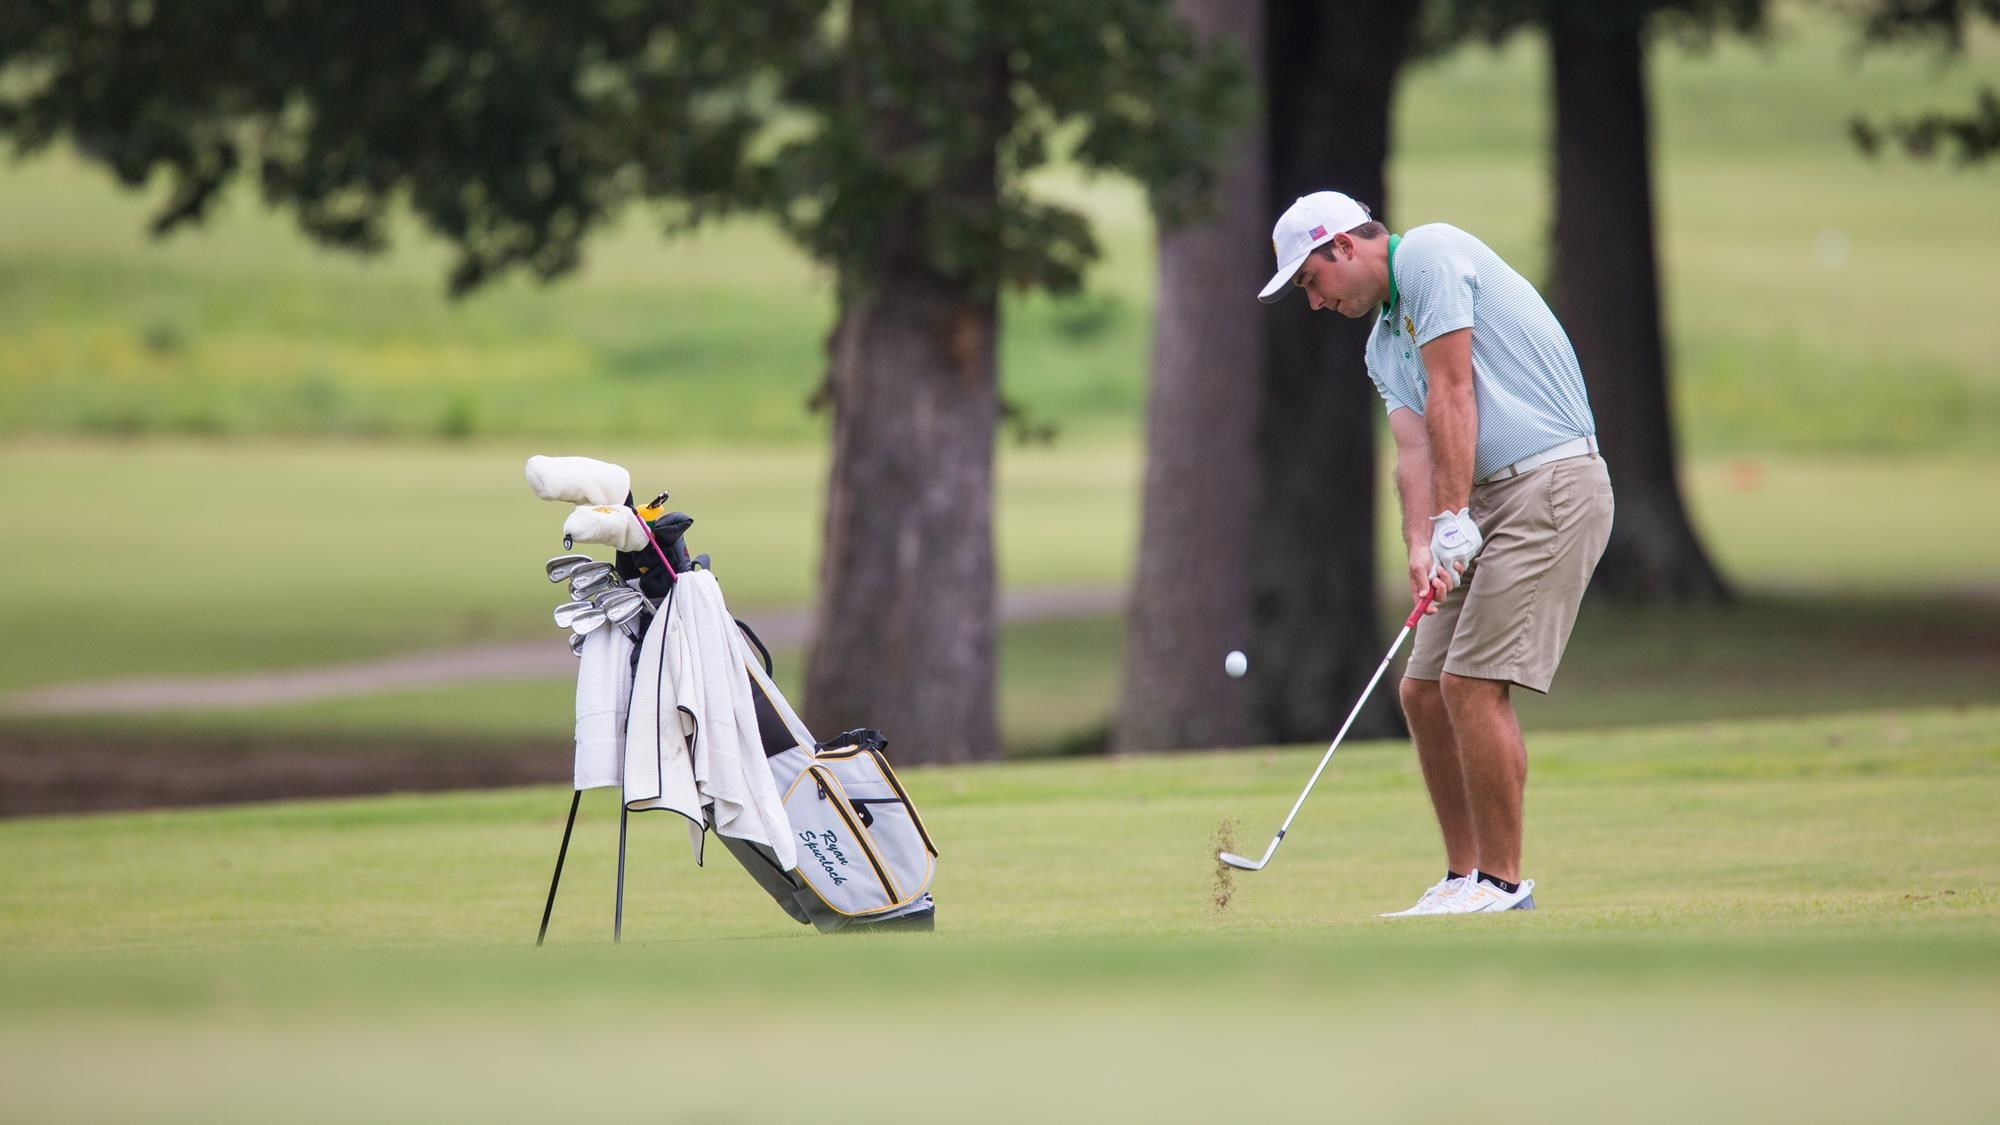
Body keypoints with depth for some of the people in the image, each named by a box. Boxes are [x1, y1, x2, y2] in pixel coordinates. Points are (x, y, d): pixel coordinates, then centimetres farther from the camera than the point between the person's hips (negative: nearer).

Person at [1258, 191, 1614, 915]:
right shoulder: (1383, 346, 20)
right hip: (1490, 499, 10)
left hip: (1549, 484, -10)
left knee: (1474, 683, -14)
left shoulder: (1429, 255, -7)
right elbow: (1416, 449, 5)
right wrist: (1420, 549, -12)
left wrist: (1452, 522, -19)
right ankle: (1465, 876, 11)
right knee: (1425, 689, 7)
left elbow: (1452, 397, -15)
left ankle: (1502, 882, -8)